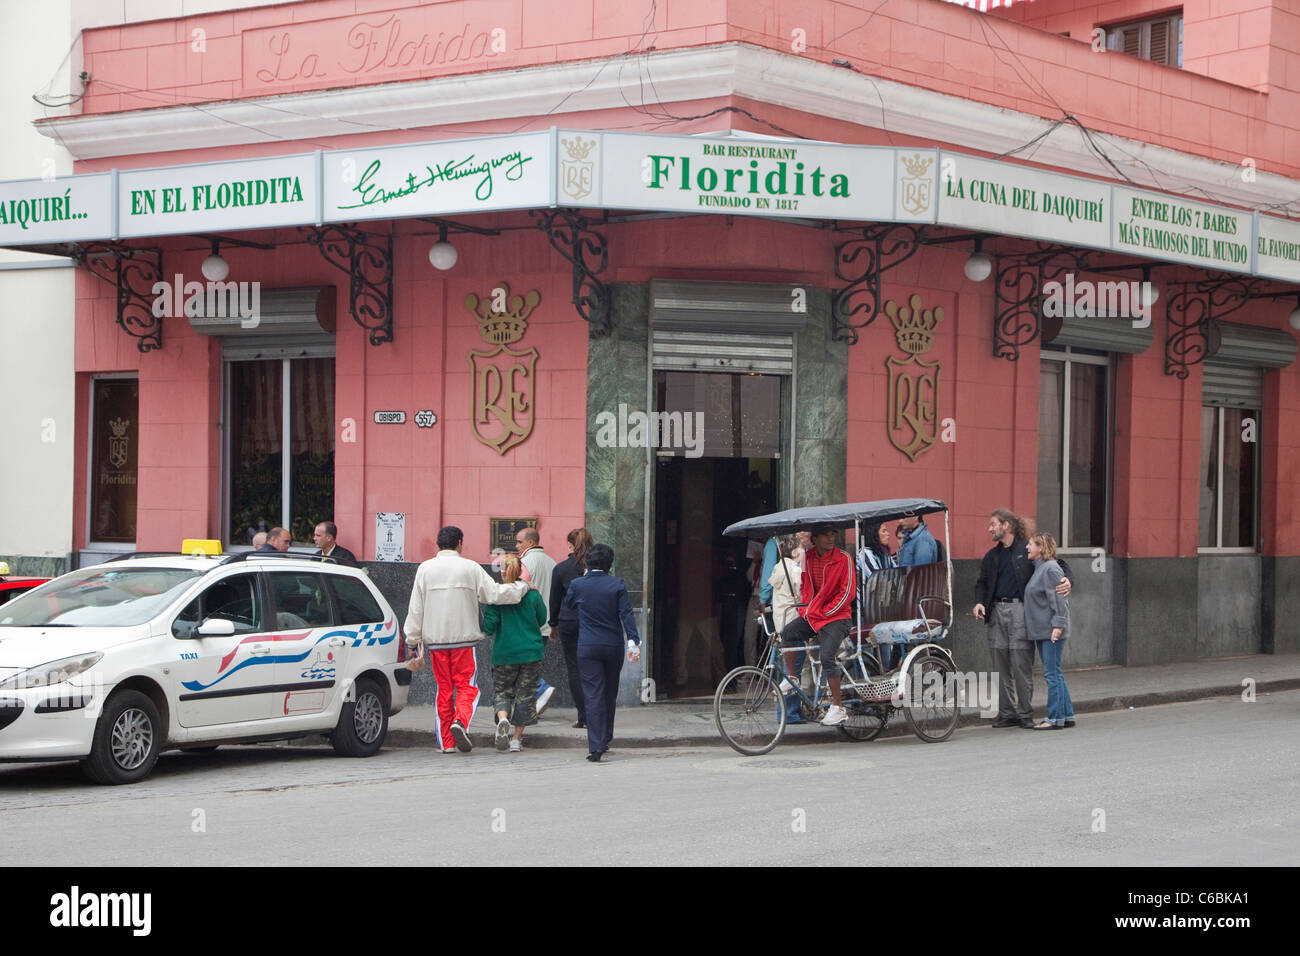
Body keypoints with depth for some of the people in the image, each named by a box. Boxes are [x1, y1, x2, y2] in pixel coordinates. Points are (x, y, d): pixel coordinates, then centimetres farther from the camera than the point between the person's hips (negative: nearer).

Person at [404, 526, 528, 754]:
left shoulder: (425, 569, 3)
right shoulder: (470, 568, -4)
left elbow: (416, 608, 4)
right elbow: (495, 594, -4)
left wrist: (413, 639, 10)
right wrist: (523, 587, 11)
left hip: (435, 639, 3)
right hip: (463, 637, -3)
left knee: (444, 688, 8)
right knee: (467, 686, 4)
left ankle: (446, 742, 7)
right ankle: (460, 722, -23)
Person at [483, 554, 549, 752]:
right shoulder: (532, 594, -3)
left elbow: (489, 626, -10)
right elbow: (542, 620, 8)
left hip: (504, 654, -1)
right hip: (531, 653, 1)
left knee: (503, 691, 12)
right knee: (525, 694, 9)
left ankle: (503, 718, -20)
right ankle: (517, 738, 9)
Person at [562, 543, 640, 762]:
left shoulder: (578, 585, -3)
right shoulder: (617, 585, -4)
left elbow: (568, 604, 18)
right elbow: (626, 614, -9)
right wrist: (633, 640, -11)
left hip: (587, 647, -1)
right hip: (614, 646, 1)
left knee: (593, 696, -3)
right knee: (610, 694, 17)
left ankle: (596, 747, -12)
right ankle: (605, 740, 29)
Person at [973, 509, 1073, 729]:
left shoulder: (1028, 549, 2)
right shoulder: (991, 556, 18)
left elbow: (1058, 564, 4)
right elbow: (983, 583, 20)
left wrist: (1067, 580, -16)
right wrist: (980, 602, 1)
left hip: (1020, 609, -5)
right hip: (997, 610, 6)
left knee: (1021, 663, -6)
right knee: (1000, 664, 5)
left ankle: (1025, 713, 2)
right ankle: (1007, 713, 11)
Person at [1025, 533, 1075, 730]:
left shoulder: (1050, 569, -13)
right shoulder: (1039, 568, 16)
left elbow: (1059, 599, -18)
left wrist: (1058, 624, -22)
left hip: (1052, 631, -10)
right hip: (1041, 631, 10)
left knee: (1052, 673, -7)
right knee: (1054, 674, 13)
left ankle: (1056, 718, -4)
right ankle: (1067, 715, 18)